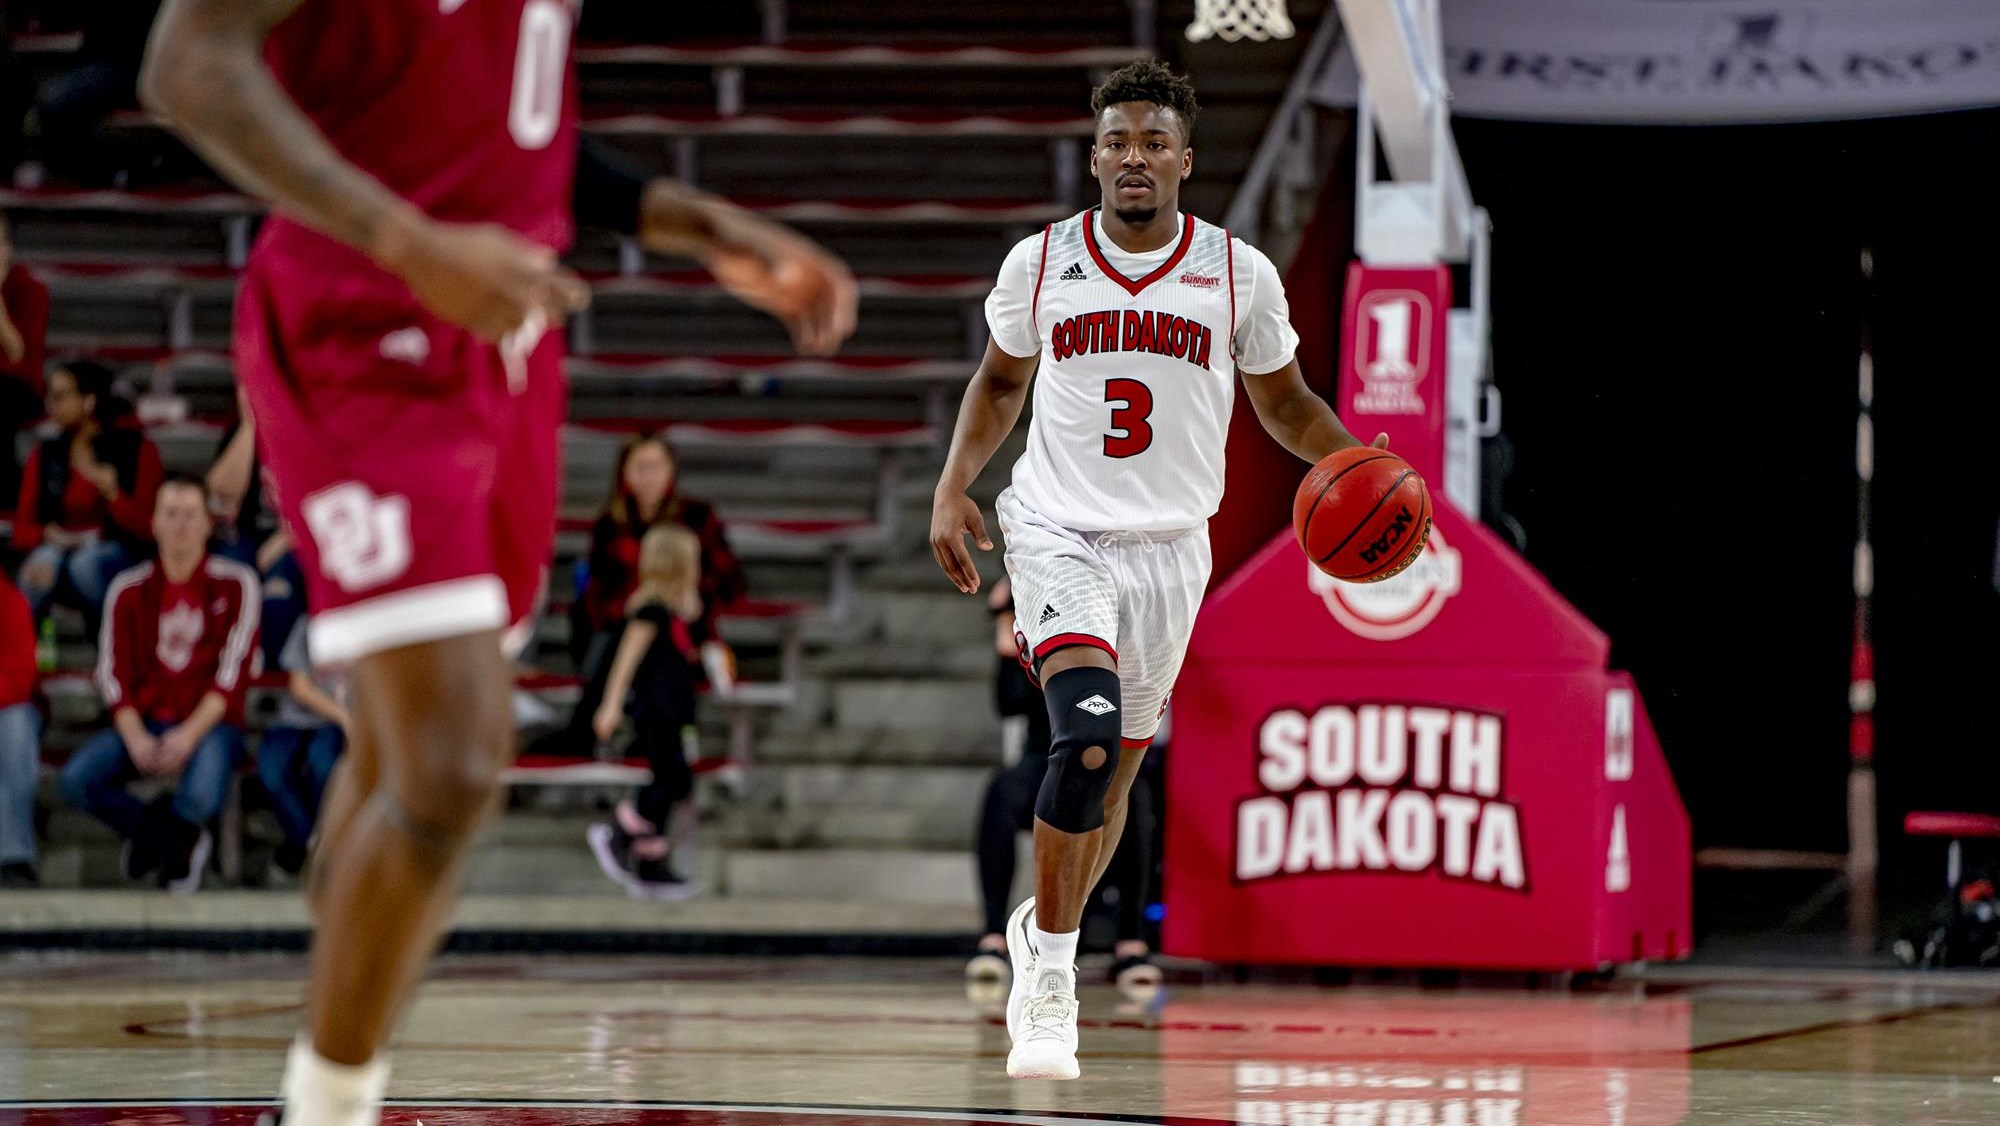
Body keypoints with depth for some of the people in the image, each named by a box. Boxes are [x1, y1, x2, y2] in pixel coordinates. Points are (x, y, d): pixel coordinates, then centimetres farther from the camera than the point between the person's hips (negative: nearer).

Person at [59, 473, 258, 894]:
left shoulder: (234, 584, 0)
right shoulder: (129, 590, 7)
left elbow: (232, 674, -7)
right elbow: (114, 675, 2)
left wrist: (190, 735, -19)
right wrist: (136, 739, -15)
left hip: (210, 723, -3)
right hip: (143, 721, 3)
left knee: (202, 798, -36)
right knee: (77, 780, -26)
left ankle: (151, 837, 3)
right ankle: (179, 843, -4)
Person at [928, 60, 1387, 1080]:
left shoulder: (1239, 275, -1)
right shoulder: (1041, 263, -1)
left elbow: (1283, 402, 11)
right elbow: (1000, 382, 15)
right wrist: (953, 487, 2)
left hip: (1167, 546, 2)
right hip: (1057, 531, -2)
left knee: (1113, 771, 10)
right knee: (1088, 732, -24)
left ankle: (1042, 935, 37)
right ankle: (1053, 973, -13)